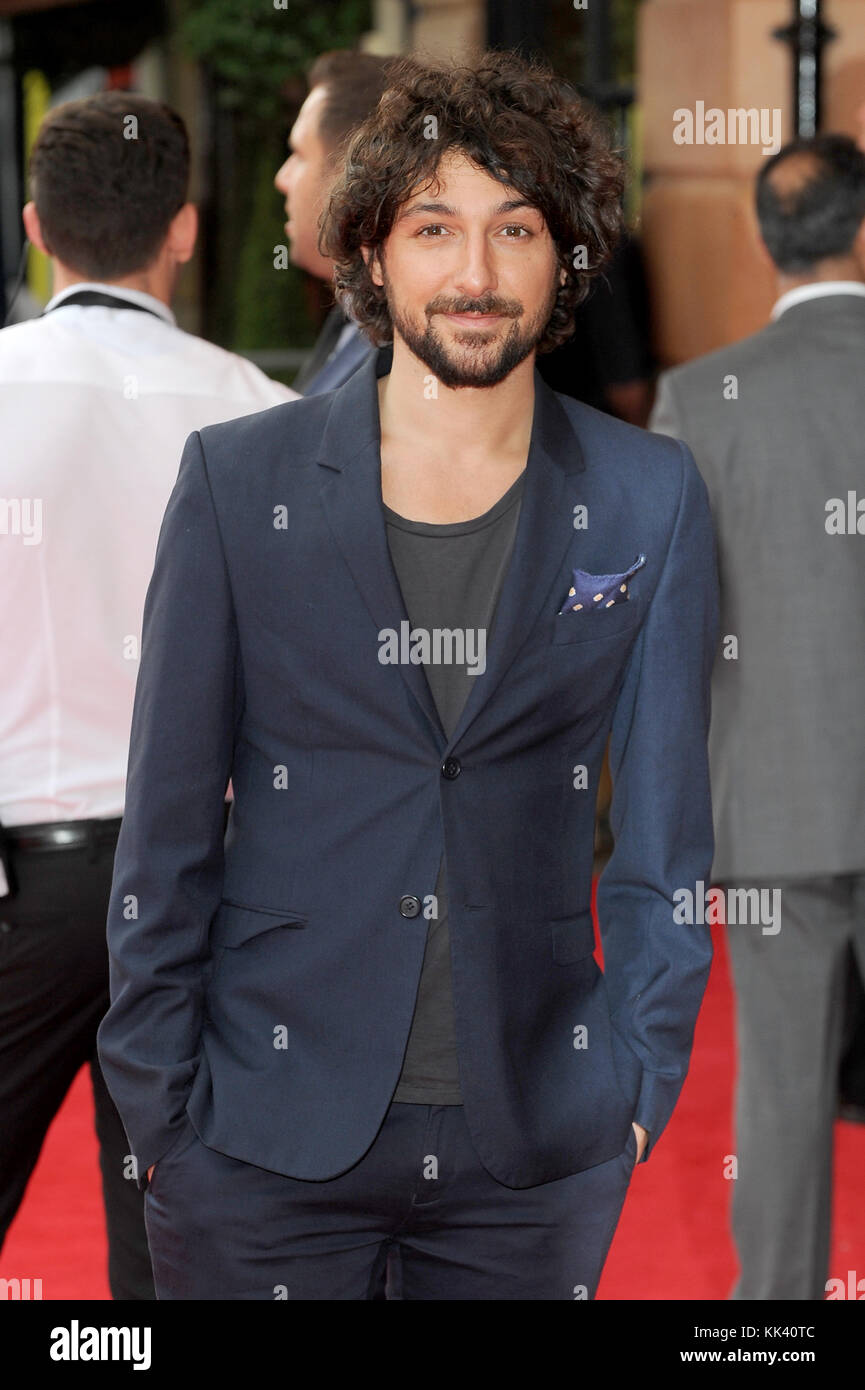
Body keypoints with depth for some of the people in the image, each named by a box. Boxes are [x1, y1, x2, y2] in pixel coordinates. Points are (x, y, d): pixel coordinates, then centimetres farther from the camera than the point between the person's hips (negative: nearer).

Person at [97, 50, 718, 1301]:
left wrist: (641, 1088, 1)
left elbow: (666, 823, 6)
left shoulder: (650, 503, 2)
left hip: (540, 1147, 1)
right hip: (270, 1136, -1)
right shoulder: (238, 481, 0)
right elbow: (167, 829, 1)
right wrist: (157, 1104, -2)